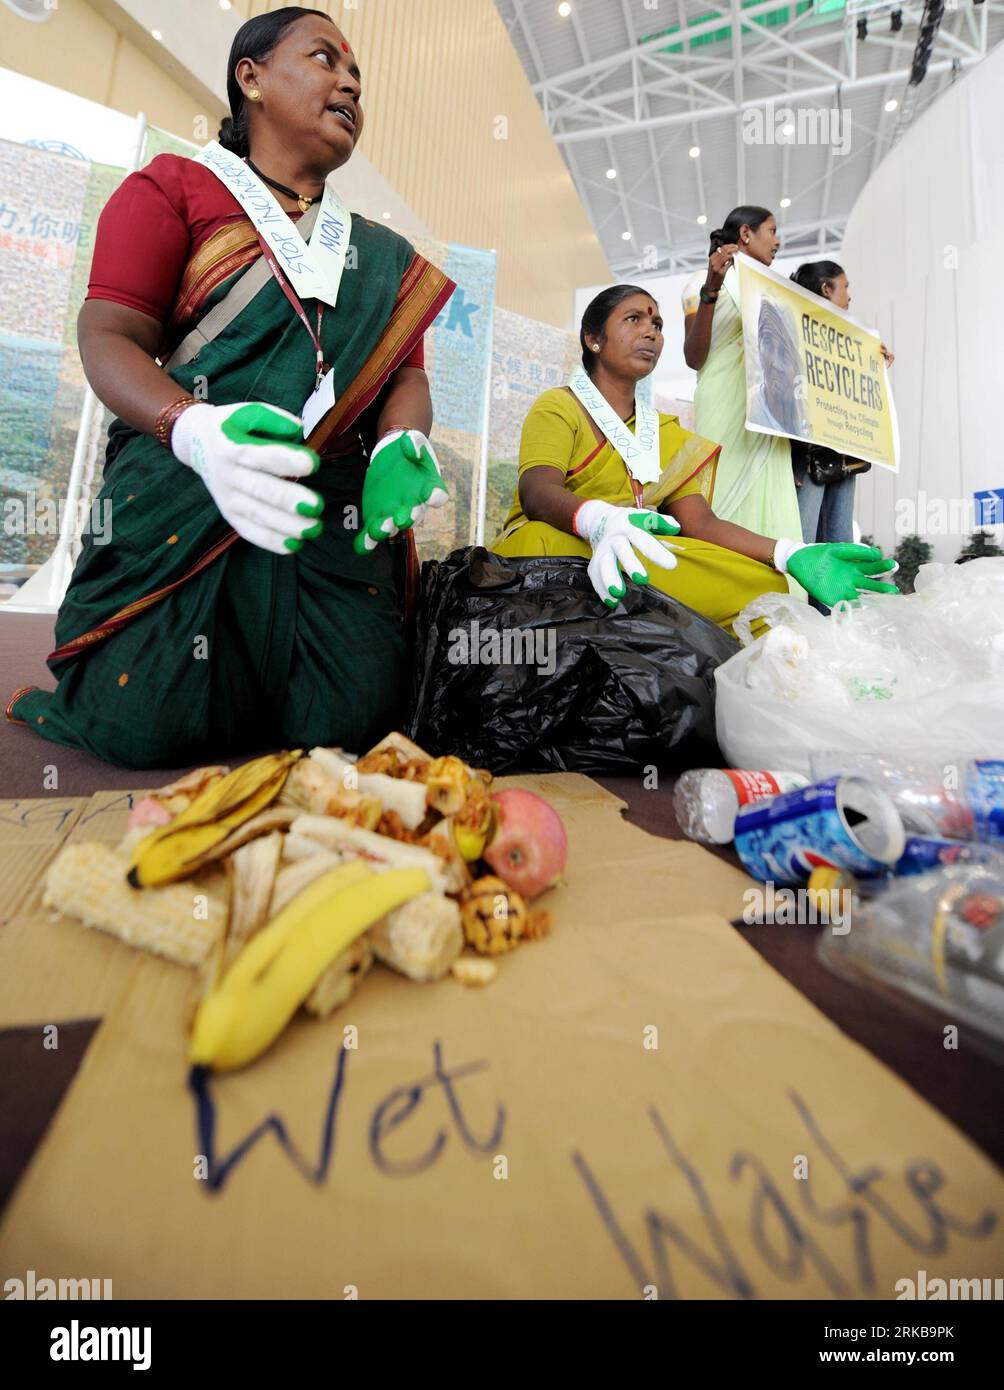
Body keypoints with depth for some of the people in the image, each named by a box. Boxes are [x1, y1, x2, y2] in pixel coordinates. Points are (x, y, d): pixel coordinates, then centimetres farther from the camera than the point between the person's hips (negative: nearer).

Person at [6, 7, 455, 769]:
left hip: (333, 510, 3)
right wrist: (196, 429, -22)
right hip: (185, 492, -2)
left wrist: (400, 446, -13)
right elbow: (108, 338, 1)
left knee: (352, 713, -17)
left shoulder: (382, 255, 21)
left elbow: (406, 372, 13)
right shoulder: (173, 188, 12)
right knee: (144, 722, -18)